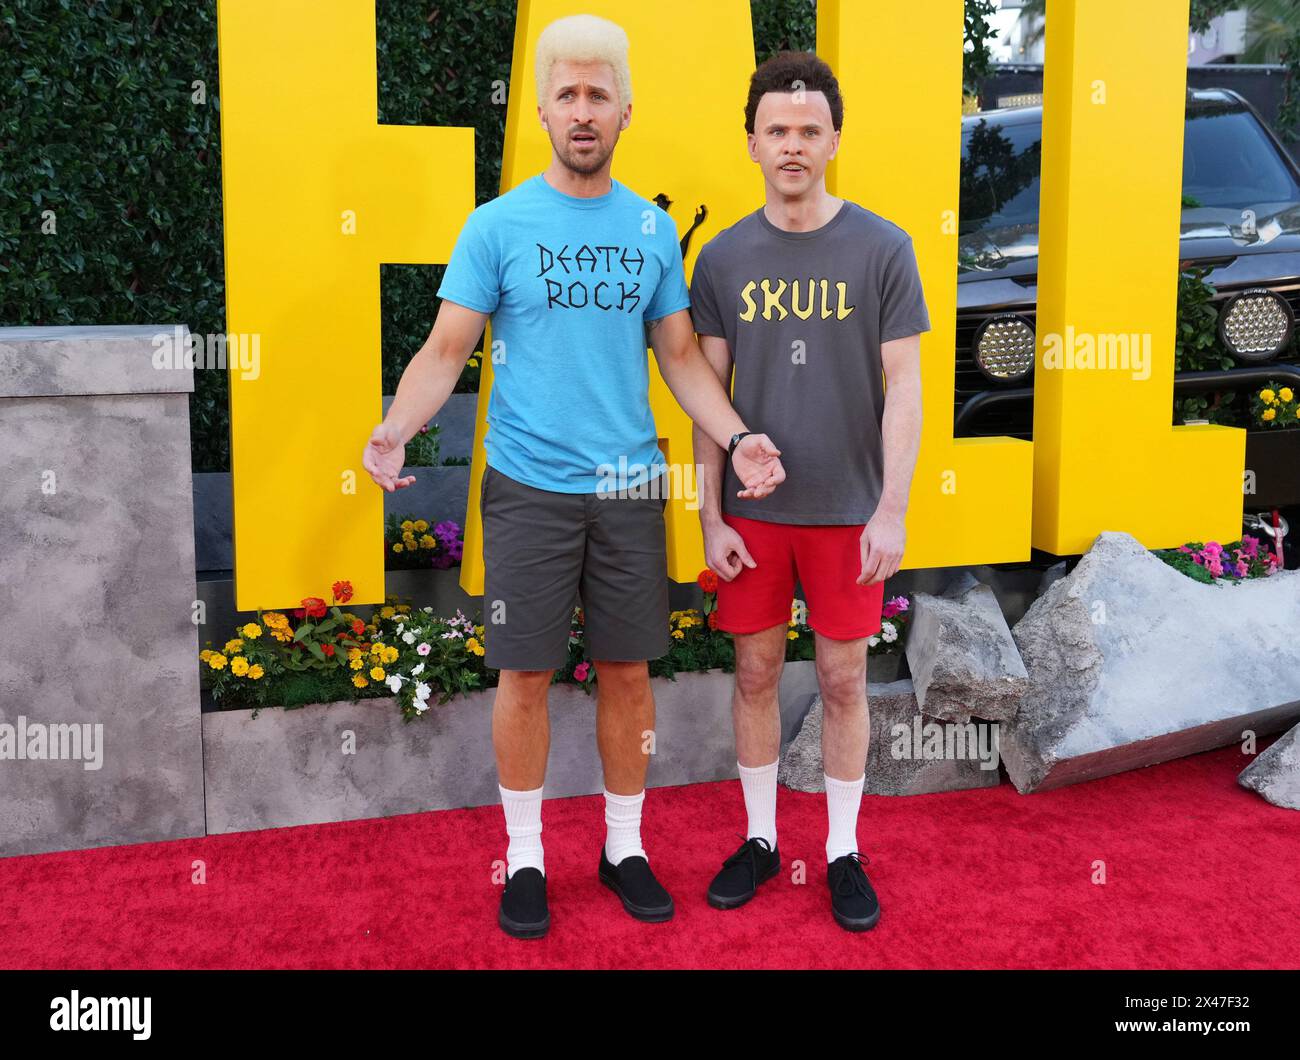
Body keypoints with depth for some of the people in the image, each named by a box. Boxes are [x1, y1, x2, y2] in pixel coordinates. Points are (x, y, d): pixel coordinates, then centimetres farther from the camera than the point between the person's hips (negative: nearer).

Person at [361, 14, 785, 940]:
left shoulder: (654, 229, 7)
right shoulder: (498, 224, -2)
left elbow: (681, 356, 10)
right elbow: (447, 350, -5)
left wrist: (735, 436, -6)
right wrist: (396, 429, -23)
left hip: (630, 488, 3)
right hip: (529, 488, -2)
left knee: (628, 672, 9)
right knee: (526, 677, 4)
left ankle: (625, 846, 27)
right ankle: (525, 856, 22)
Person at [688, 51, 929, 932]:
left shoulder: (882, 249, -4)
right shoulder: (724, 257, 1)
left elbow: (903, 387, -4)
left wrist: (892, 511, -11)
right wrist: (712, 518, -1)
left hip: (845, 511, -1)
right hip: (752, 512, 2)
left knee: (844, 680, 8)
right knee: (756, 674, 11)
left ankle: (844, 852, 24)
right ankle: (760, 839, 28)